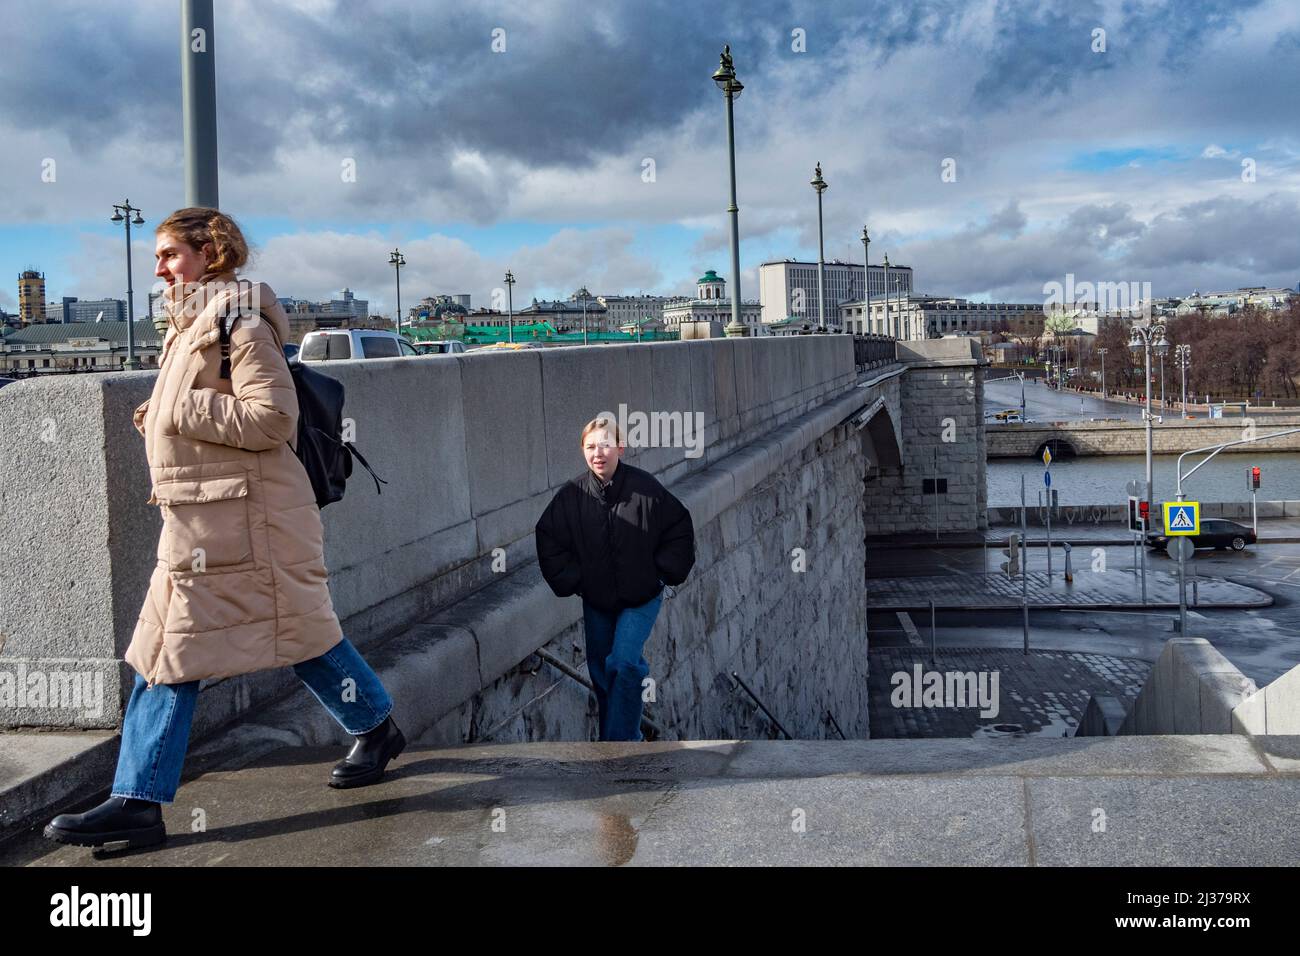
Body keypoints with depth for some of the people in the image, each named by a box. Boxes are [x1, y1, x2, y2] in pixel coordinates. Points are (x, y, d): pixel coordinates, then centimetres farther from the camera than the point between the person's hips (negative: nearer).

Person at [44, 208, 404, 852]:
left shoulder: (240, 323, -12)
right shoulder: (191, 328, 17)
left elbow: (273, 418, -22)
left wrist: (180, 410, -19)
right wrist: (157, 419, 11)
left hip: (243, 521, -10)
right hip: (197, 525, 10)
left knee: (300, 632, 0)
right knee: (164, 655, 9)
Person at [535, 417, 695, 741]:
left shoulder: (646, 488, -15)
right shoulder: (571, 496, -9)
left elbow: (680, 528, -2)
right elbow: (548, 539, 4)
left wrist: (664, 572, -5)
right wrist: (570, 580, -1)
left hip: (641, 598, -3)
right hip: (596, 601, 4)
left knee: (624, 662, -20)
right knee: (601, 671, 12)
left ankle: (619, 739, -10)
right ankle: (629, 736, 31)